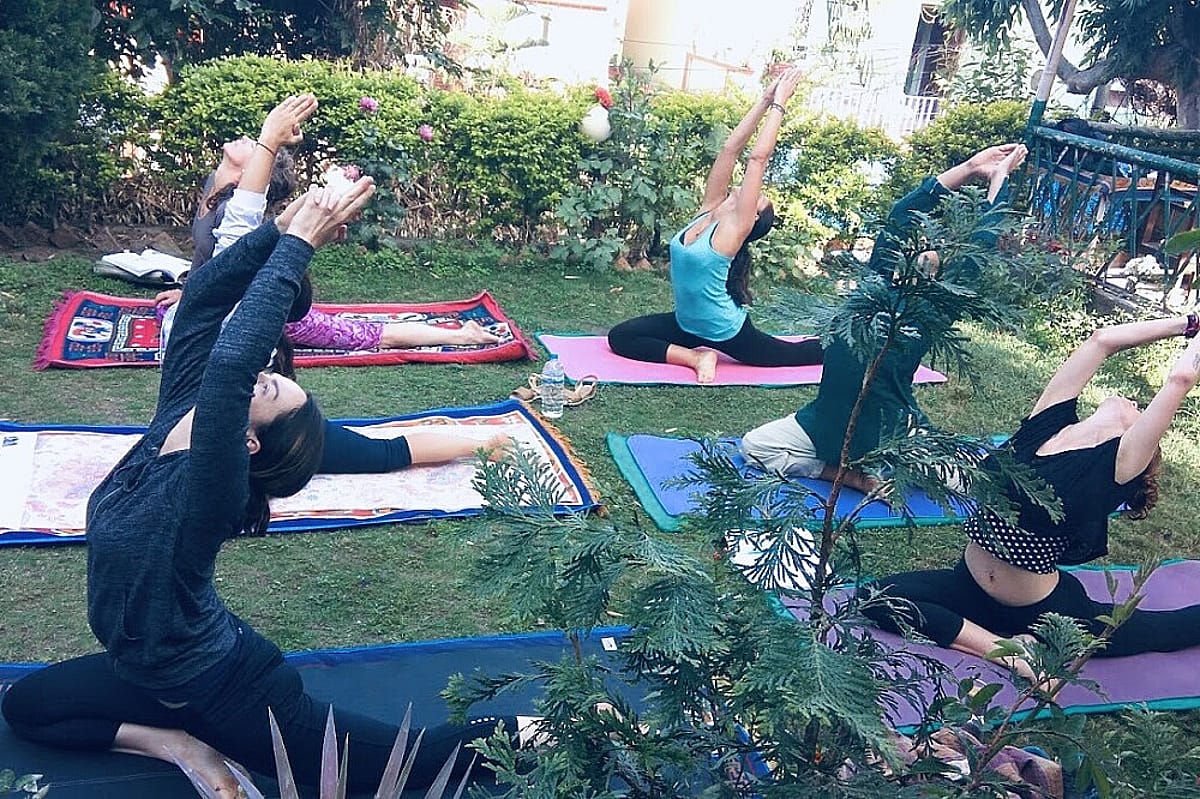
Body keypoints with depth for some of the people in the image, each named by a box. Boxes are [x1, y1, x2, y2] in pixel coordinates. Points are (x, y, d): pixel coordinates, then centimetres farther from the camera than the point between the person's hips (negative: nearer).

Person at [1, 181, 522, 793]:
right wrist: (283, 230, -22)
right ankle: (179, 745, 4)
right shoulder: (175, 417, -10)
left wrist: (296, 244, -43)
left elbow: (231, 360, -48)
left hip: (223, 690, -8)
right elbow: (204, 294, -13)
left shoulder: (209, 488, -31)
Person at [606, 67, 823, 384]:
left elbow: (758, 158, -25)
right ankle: (696, 357, -6)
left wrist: (778, 104, -20)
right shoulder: (707, 211, -3)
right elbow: (731, 149, -7)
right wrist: (764, 100, -5)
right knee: (620, 338, -7)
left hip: (725, 331, -6)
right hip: (687, 324, 6)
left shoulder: (734, 229, -19)